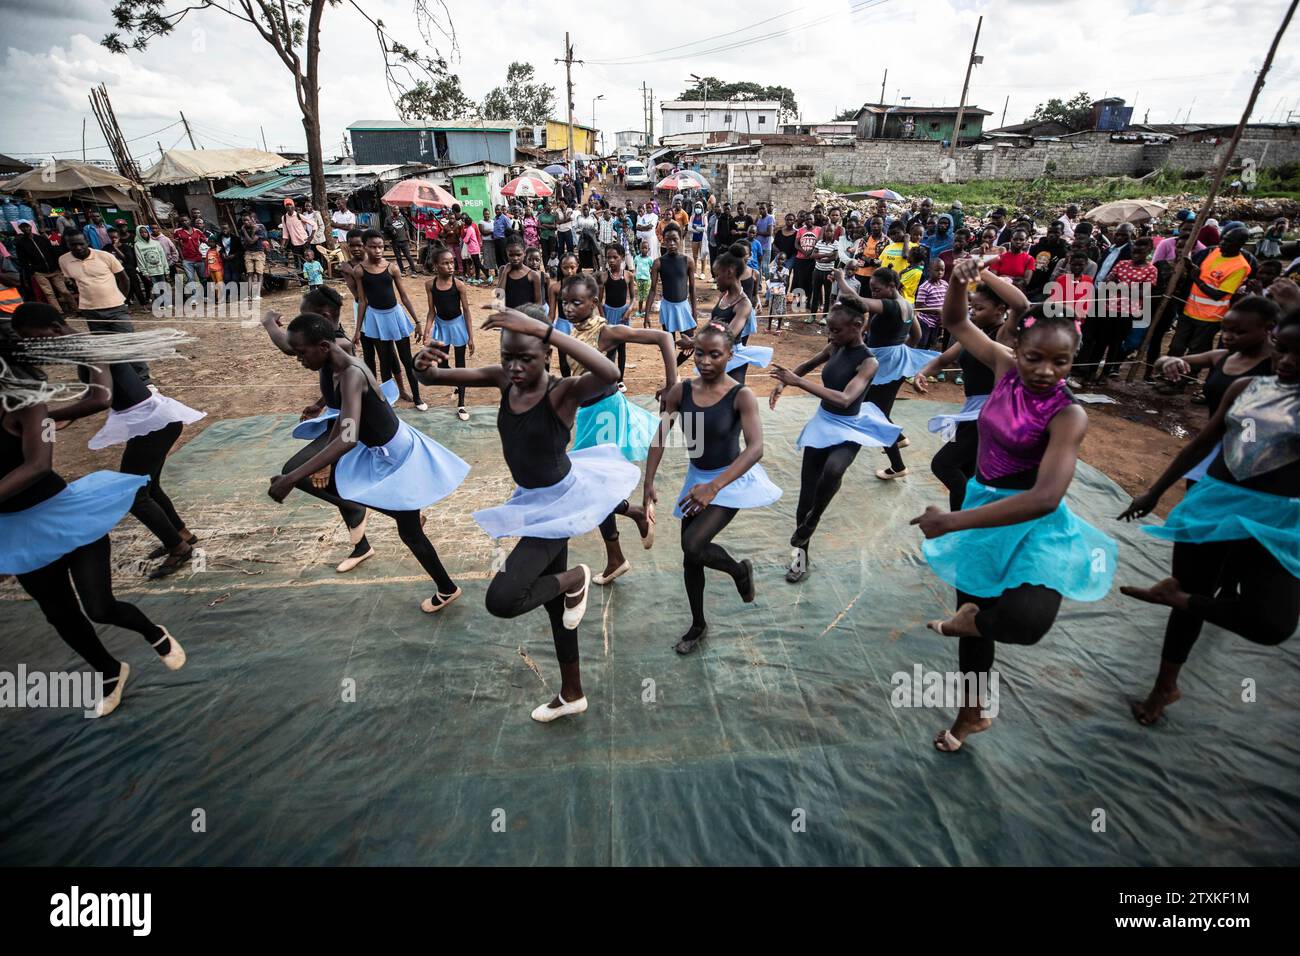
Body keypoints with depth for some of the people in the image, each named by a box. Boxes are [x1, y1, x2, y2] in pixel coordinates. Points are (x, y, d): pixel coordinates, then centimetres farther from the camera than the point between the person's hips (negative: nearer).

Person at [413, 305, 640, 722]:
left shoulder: (563, 391, -25)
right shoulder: (503, 378, -6)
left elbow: (609, 374, -46)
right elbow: (435, 378, -5)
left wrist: (543, 328, -50)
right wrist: (425, 365, -29)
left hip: (559, 502, -8)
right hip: (533, 501, 8)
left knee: (502, 600, -22)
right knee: (552, 600, 21)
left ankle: (575, 579, 9)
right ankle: (571, 694, 42)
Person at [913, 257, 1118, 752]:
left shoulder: (1068, 414, -21)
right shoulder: (1007, 367, -5)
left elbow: (1045, 497, -32)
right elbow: (956, 322, 5)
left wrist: (952, 521, -34)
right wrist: (960, 280, -17)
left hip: (1033, 525, -5)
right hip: (981, 510, 5)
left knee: (1026, 620, -34)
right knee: (972, 618, 19)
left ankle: (971, 620, 4)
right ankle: (972, 713, 44)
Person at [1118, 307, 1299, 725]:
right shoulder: (1246, 387, 4)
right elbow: (1202, 443, 13)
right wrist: (1154, 492, 14)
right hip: (1212, 503, 3)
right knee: (1194, 594, 13)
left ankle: (1175, 595, 7)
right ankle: (1165, 686, 31)